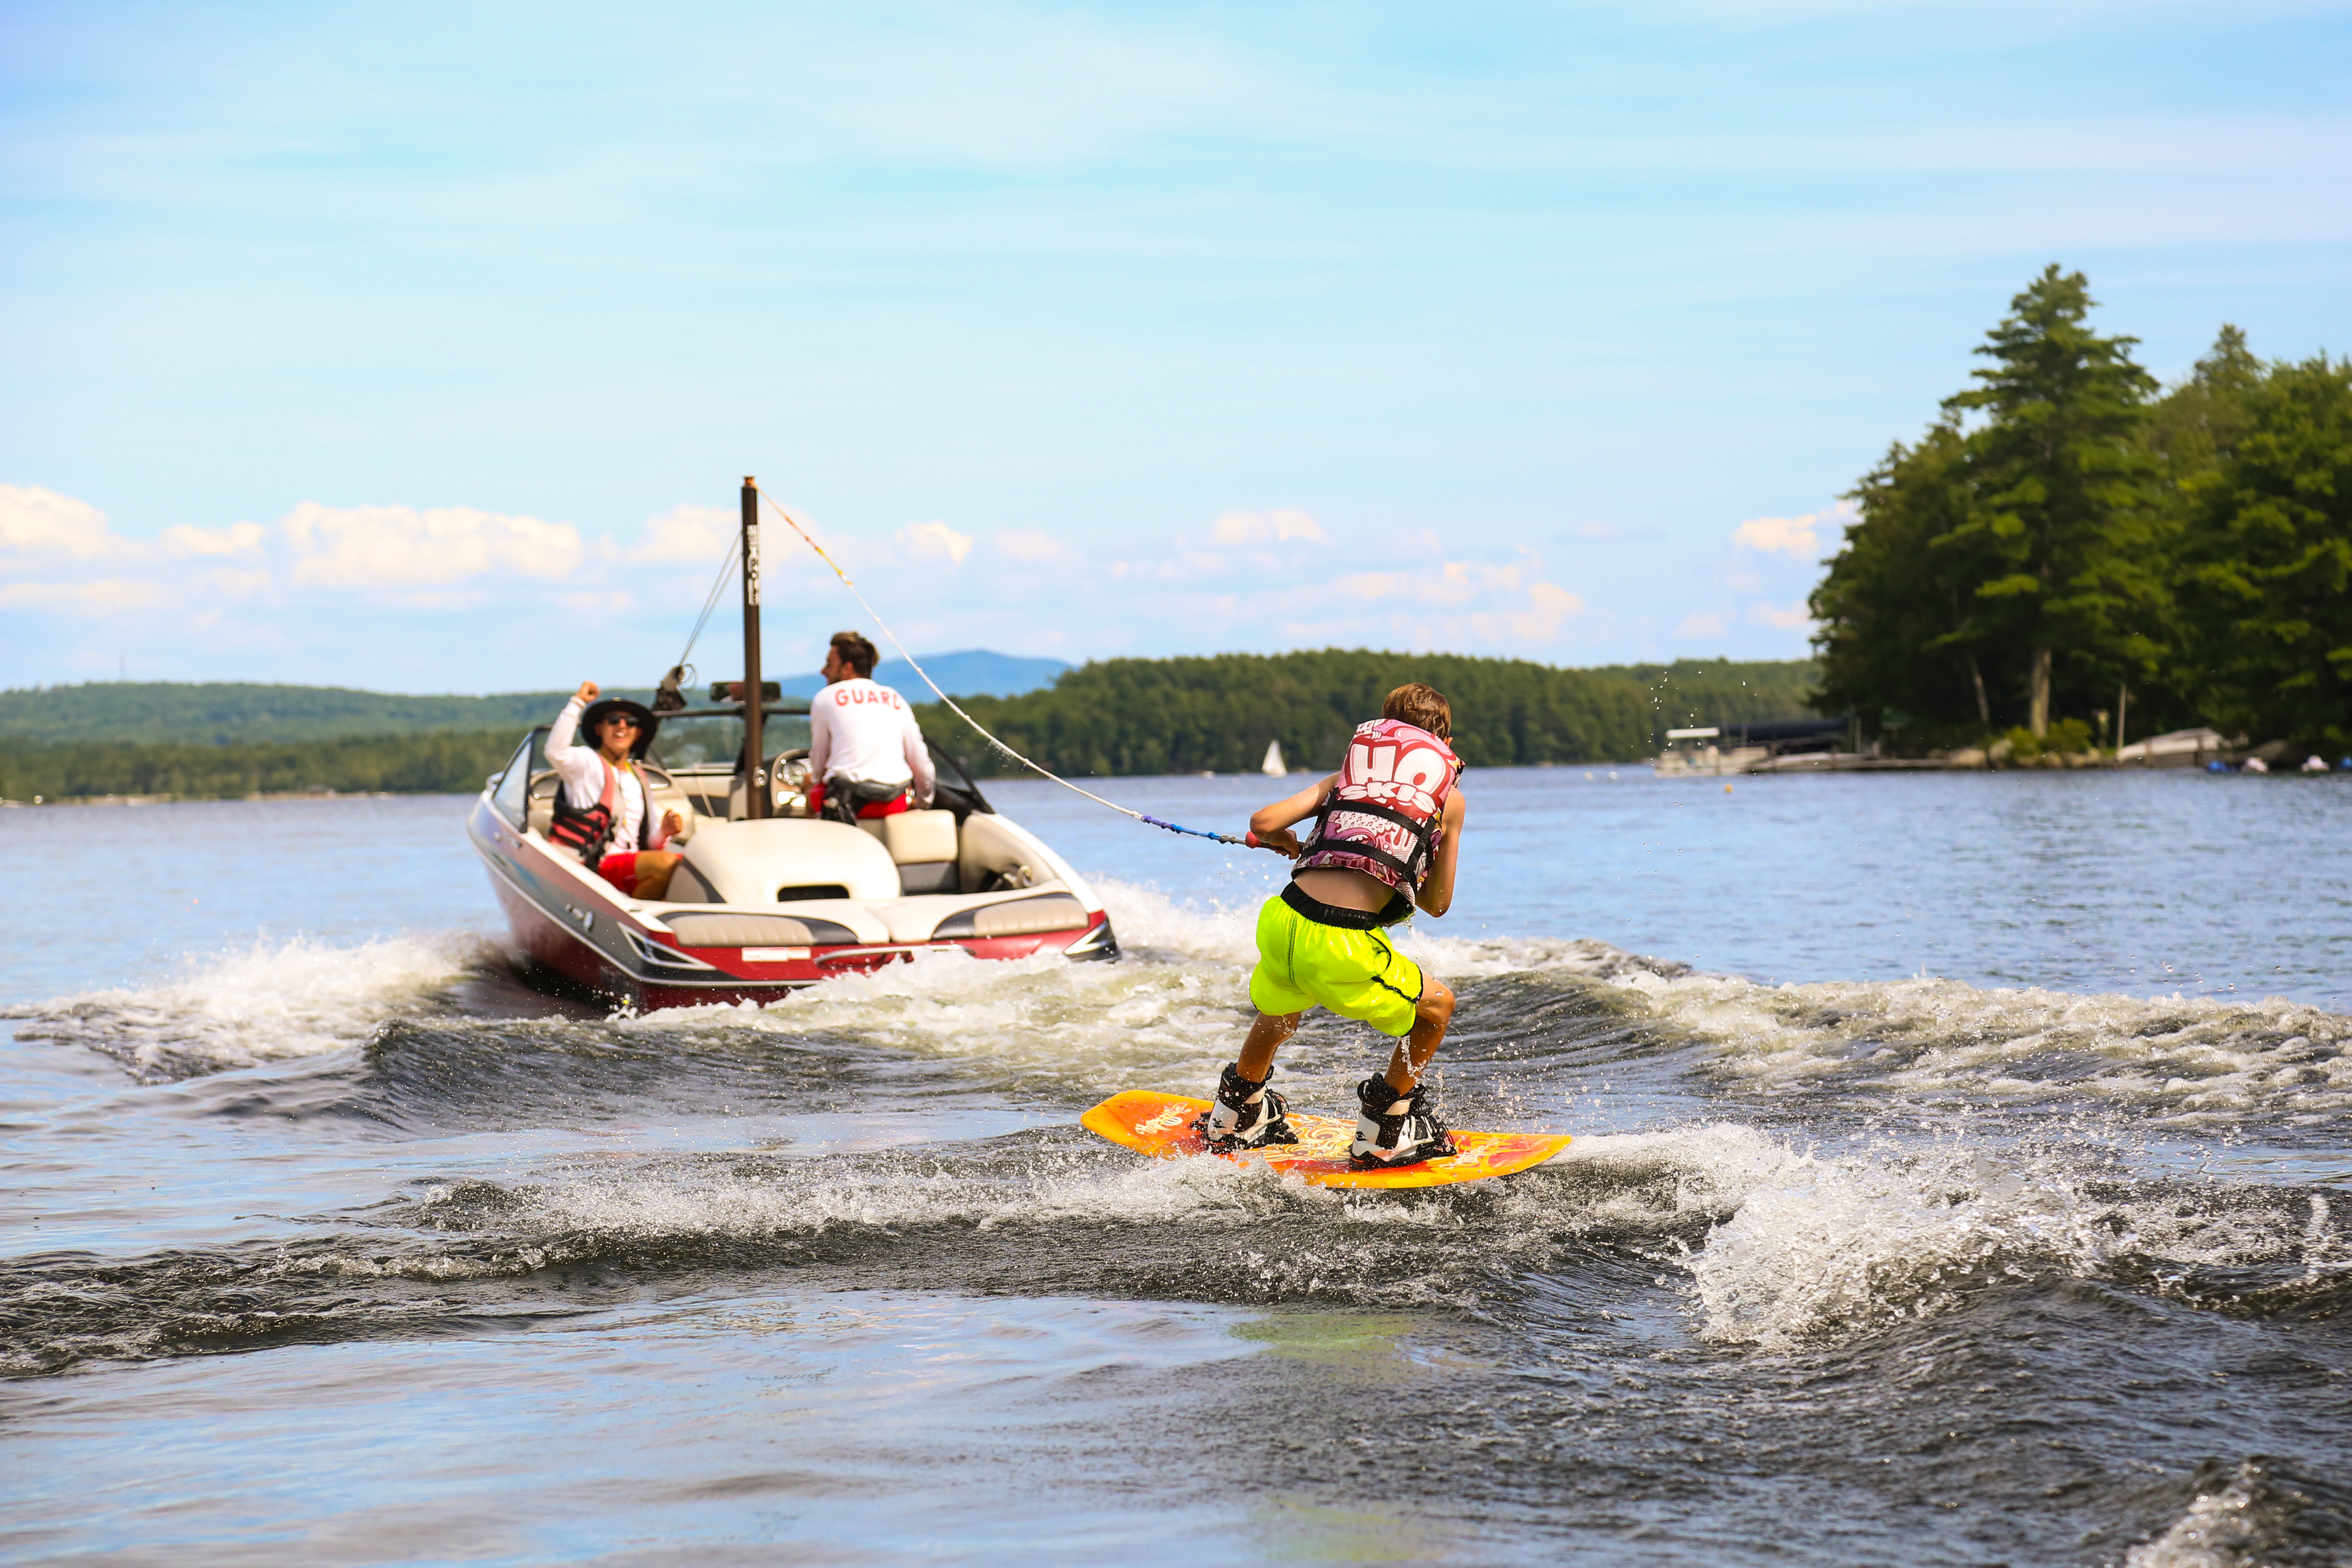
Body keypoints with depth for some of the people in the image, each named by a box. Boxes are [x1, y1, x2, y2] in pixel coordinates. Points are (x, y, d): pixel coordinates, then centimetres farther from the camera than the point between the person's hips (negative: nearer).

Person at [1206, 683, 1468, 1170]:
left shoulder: (1346, 777, 21)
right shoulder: (1449, 797, 15)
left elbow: (1264, 823, 9)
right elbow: (1438, 903, 18)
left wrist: (1287, 843, 32)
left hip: (1282, 924, 4)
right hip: (1343, 947, -4)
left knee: (1280, 1014, 37)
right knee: (1438, 1008, 24)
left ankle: (1232, 1121, 55)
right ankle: (1381, 1137, 28)